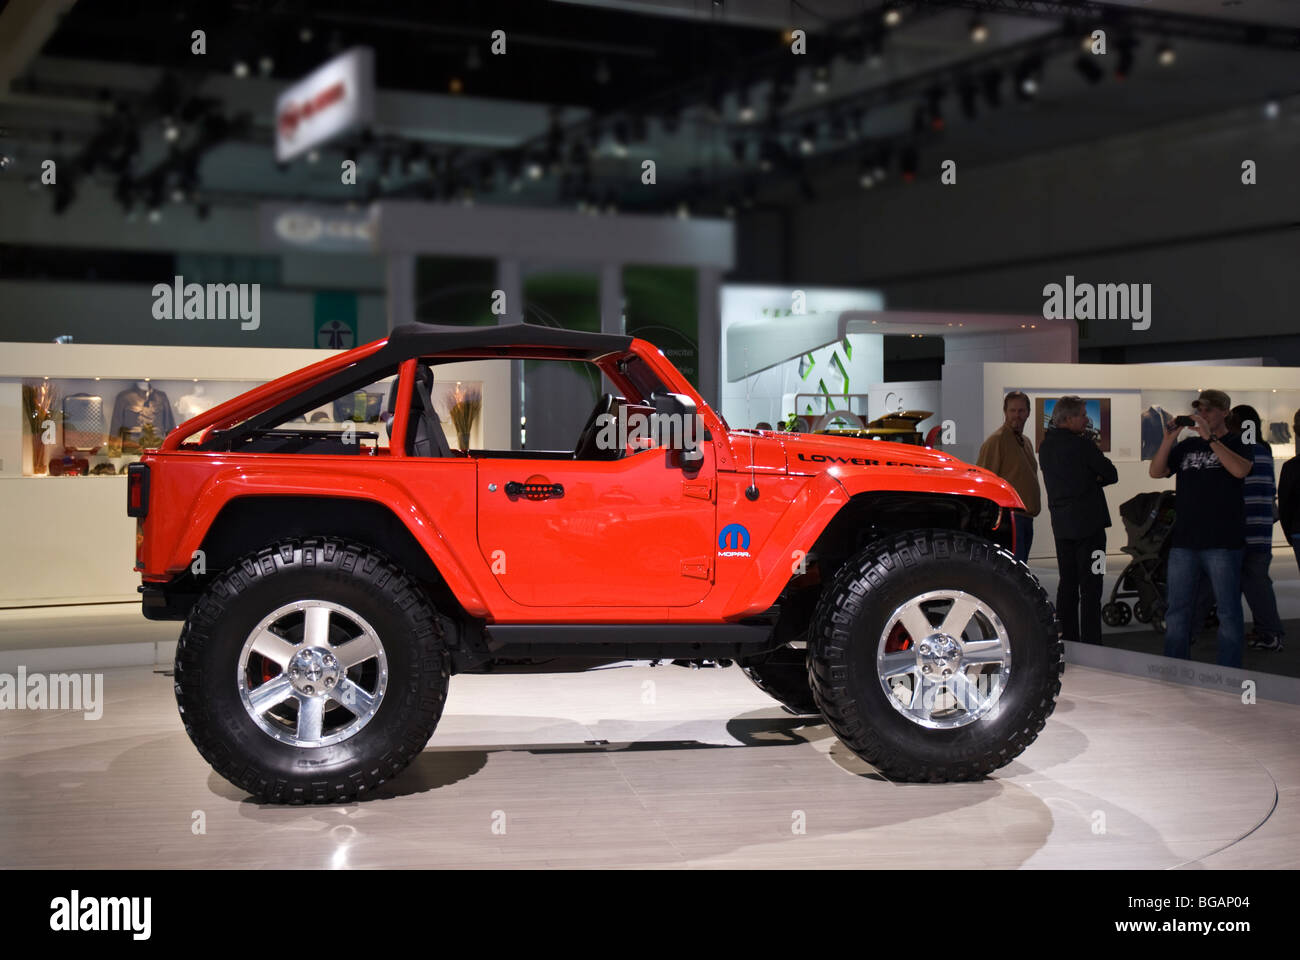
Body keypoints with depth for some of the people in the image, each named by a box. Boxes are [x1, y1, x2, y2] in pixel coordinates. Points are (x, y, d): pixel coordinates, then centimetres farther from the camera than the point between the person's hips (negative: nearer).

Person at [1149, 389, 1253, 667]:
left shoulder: (1237, 444, 2)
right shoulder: (1187, 446, 14)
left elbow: (1240, 470, -19)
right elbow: (1155, 472, 5)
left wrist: (1210, 438, -20)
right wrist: (1168, 440, -8)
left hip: (1222, 542, -4)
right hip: (1184, 540, 4)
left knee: (1228, 612, 0)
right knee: (1178, 611, 8)